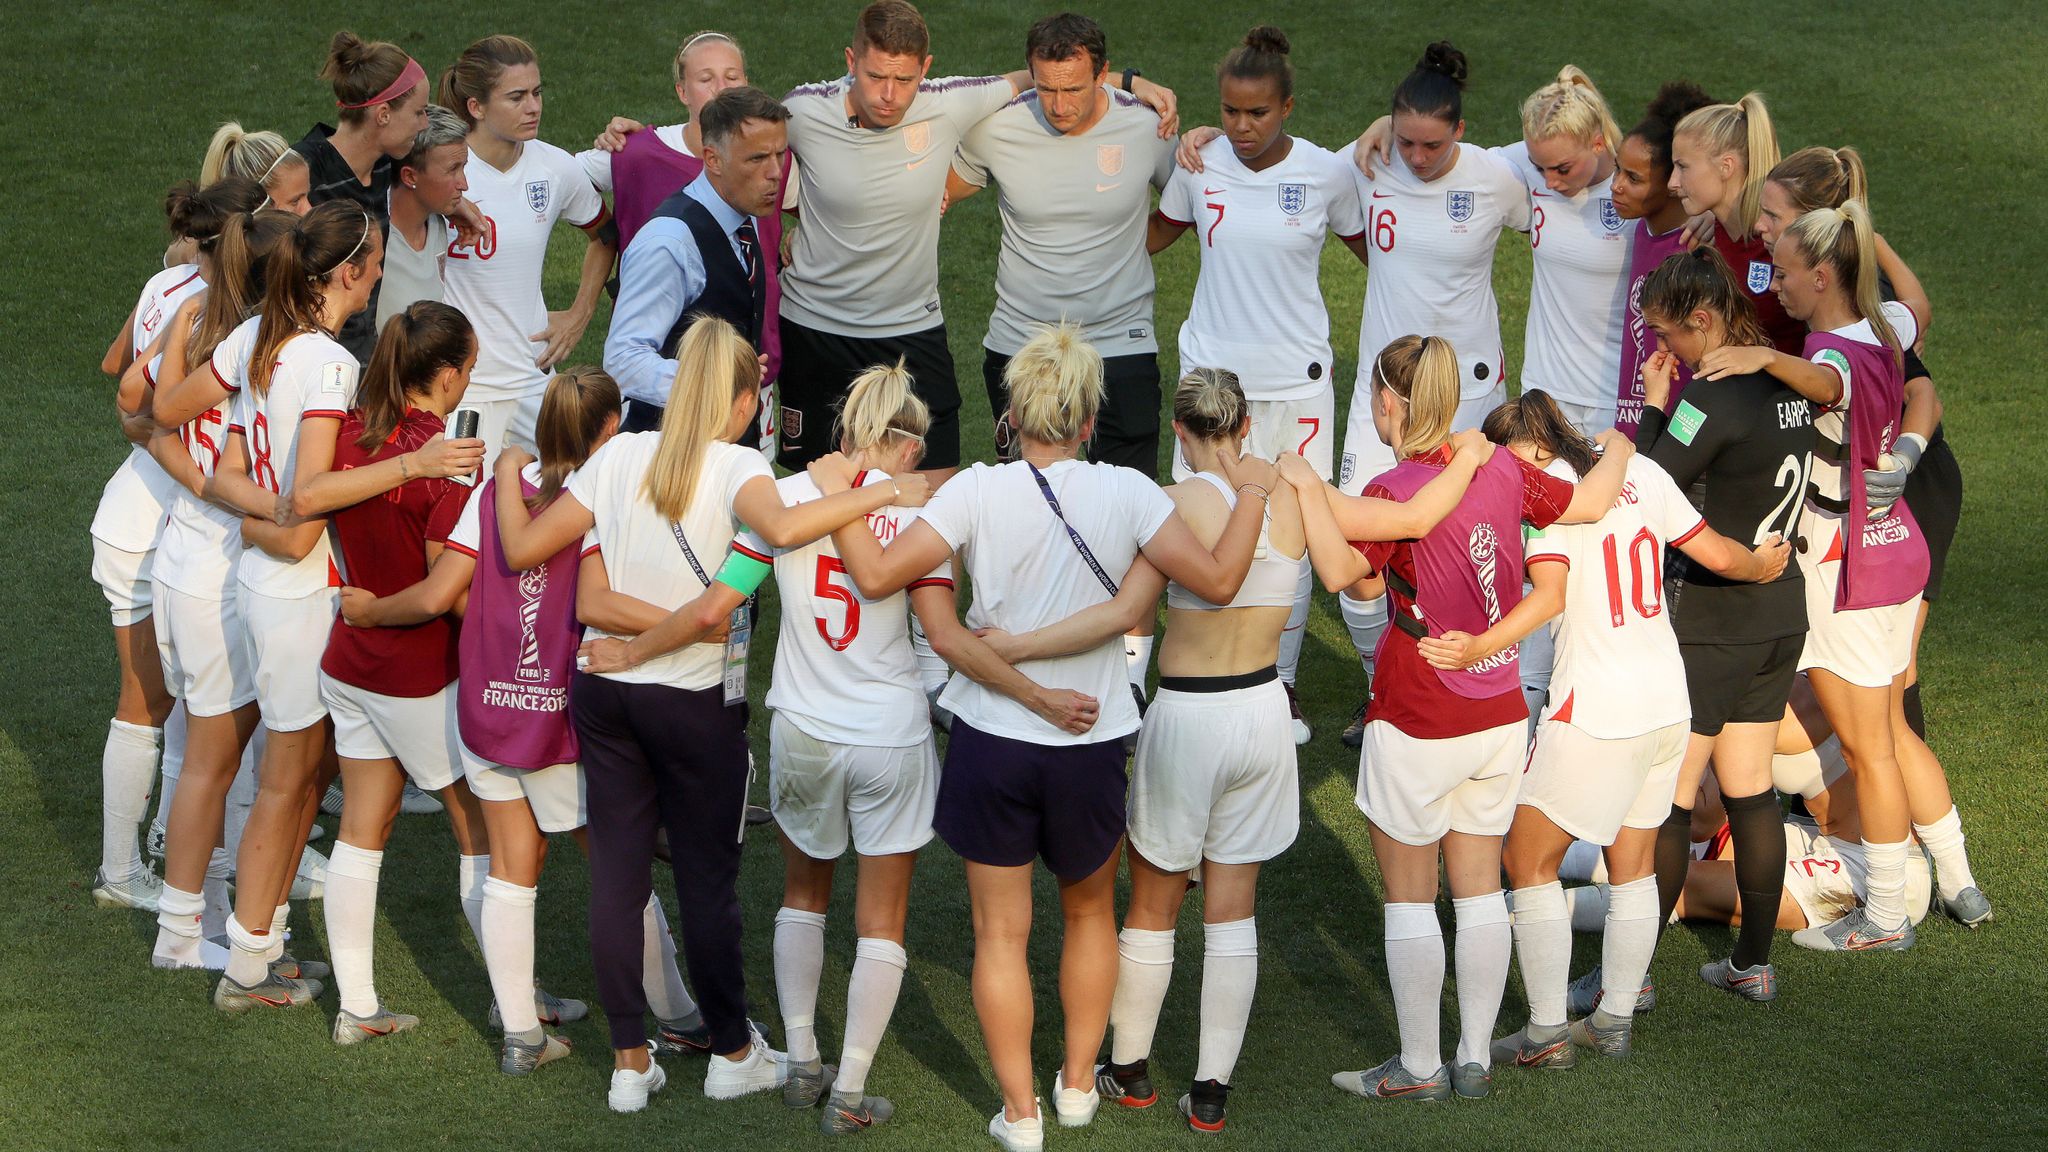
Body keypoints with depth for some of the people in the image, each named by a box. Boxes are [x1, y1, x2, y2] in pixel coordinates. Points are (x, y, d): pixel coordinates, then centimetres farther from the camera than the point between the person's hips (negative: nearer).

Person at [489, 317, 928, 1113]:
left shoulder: (620, 455, 0)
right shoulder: (735, 466, -11)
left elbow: (521, 549, -1)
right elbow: (782, 527, -34)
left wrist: (508, 474, 16)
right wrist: (885, 493, -26)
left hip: (604, 689, 4)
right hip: (692, 702, -4)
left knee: (616, 874, 9)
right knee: (707, 876, 9)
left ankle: (629, 1061, 15)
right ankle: (733, 1053, 22)